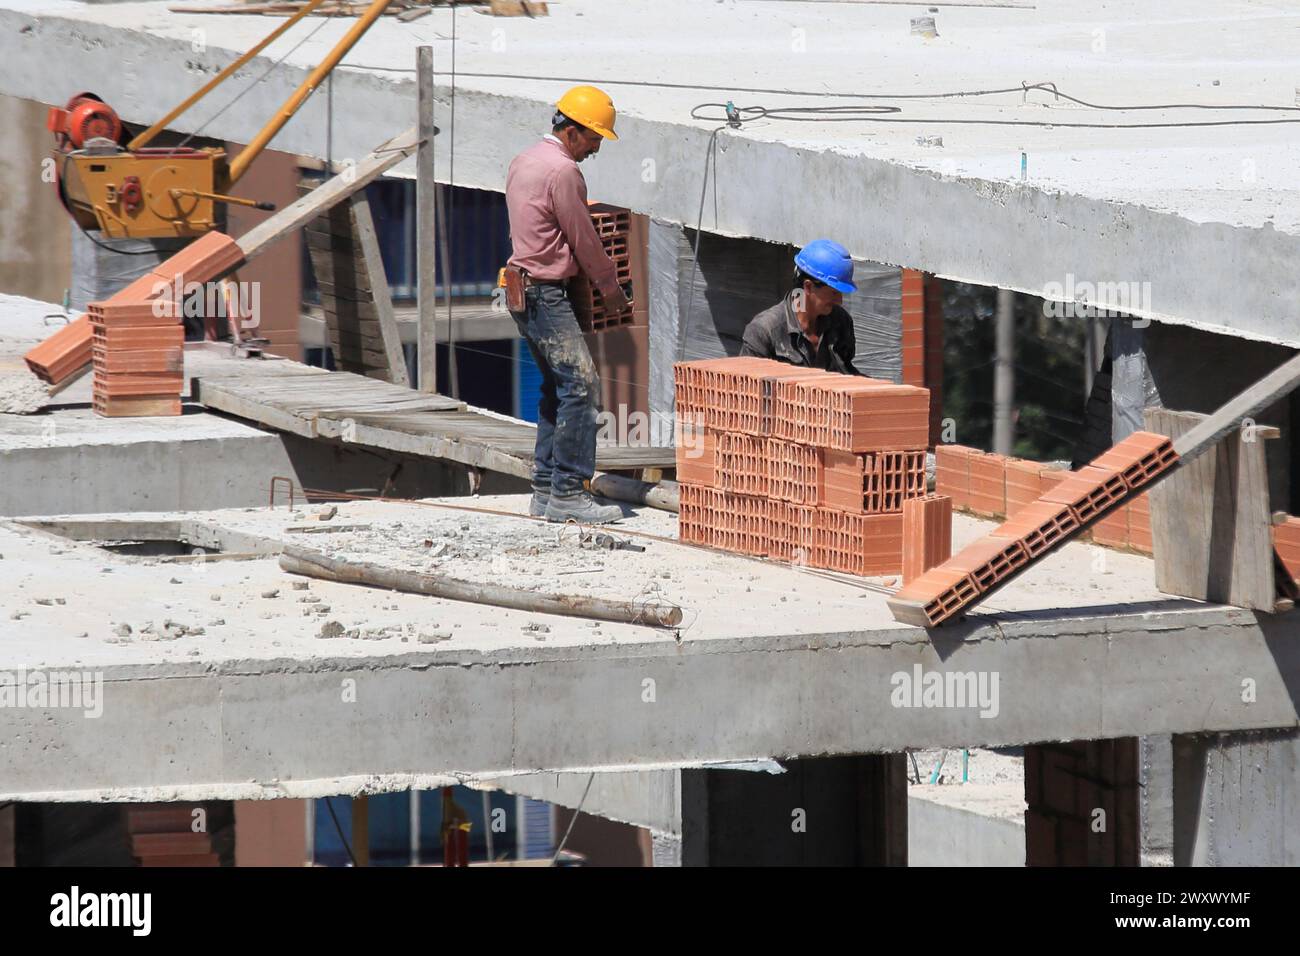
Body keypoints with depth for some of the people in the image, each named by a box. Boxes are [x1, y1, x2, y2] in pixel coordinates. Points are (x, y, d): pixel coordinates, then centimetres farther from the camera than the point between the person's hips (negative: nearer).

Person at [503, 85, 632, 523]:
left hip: (522, 288, 10)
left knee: (556, 388, 14)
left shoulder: (523, 162, 15)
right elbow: (583, 238, -10)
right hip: (547, 293, -10)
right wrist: (610, 285, 4)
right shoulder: (562, 171, -16)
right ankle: (568, 492, -14)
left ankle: (545, 489, 14)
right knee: (581, 385, -11)